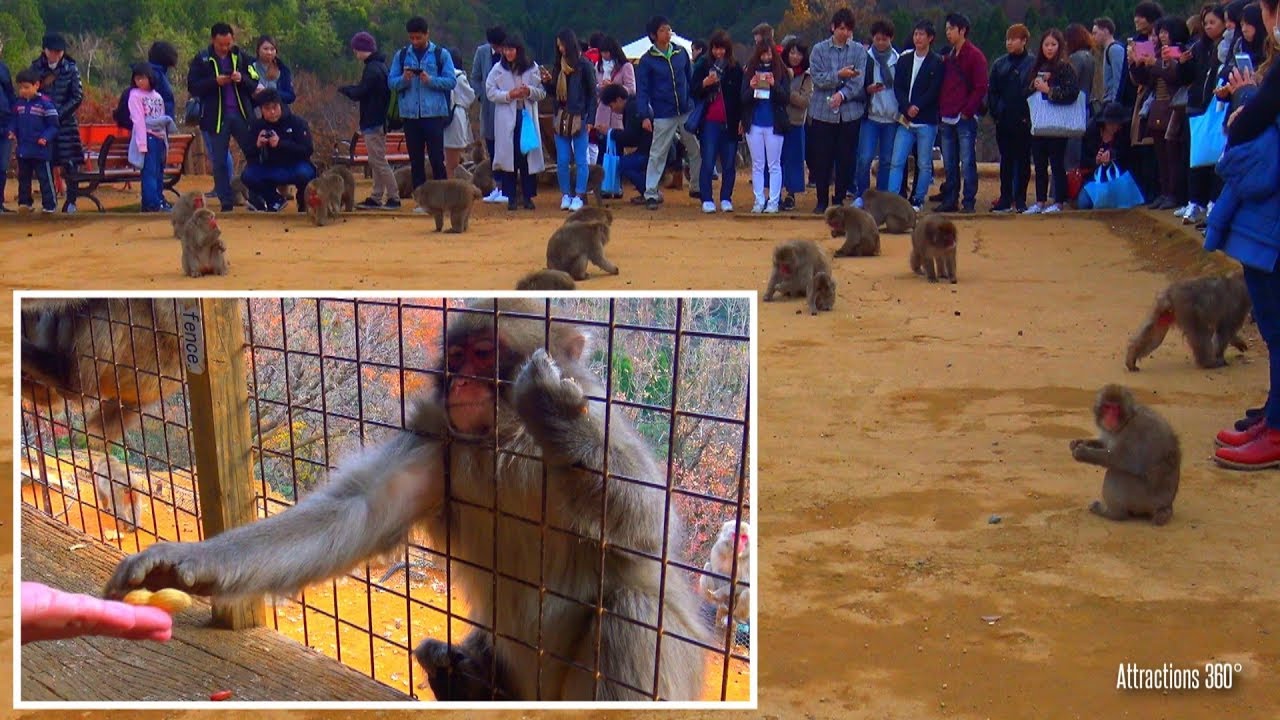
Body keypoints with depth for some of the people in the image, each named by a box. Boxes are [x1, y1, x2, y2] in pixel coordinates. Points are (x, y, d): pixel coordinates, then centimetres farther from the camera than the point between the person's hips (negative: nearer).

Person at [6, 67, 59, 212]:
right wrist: (11, 132, -3)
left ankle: (50, 205, 6)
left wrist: (46, 137, -23)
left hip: (41, 150, -6)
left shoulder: (45, 103, -12)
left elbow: (53, 126, -10)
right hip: (22, 150, 6)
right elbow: (13, 122, 16)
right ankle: (25, 202, 29)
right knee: (23, 178, 17)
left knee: (45, 178, 0)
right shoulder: (18, 103, 6)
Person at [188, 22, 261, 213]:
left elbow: (254, 83, 6)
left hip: (241, 113, 1)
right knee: (220, 161, 2)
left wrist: (242, 79, -15)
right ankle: (226, 201, 8)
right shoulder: (201, 59, 1)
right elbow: (192, 87, -4)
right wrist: (215, 81, -17)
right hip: (216, 116, -1)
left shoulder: (241, 56, 6)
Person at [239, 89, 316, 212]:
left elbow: (308, 150, -19)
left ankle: (303, 201, -1)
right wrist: (257, 146, -25)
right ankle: (275, 200, 6)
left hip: (295, 167, -3)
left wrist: (281, 143, -30)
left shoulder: (297, 122, -9)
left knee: (304, 173, -37)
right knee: (247, 176, -23)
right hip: (270, 170, 3)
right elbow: (249, 157, -2)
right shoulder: (257, 126, -1)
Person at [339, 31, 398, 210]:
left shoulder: (372, 69, -17)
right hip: (378, 121, 10)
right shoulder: (380, 65, 14)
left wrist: (344, 89, -1)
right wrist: (351, 89, 9)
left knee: (378, 161, -7)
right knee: (376, 161, 12)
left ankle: (393, 197, -6)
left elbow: (359, 93, -17)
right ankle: (376, 197, 16)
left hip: (373, 122, -10)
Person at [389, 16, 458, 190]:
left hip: (434, 114, -3)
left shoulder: (441, 54, 3)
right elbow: (391, 83, 8)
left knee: (437, 158, -3)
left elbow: (451, 81, -2)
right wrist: (404, 79, -13)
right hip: (410, 115, 3)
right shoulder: (401, 55, 10)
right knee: (415, 160, 6)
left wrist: (430, 80, -16)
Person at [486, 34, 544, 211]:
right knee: (508, 155, -1)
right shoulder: (498, 69, 3)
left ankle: (527, 196, 10)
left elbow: (542, 93, 5)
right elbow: (490, 92, 0)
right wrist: (509, 95, -14)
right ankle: (511, 197, 6)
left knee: (528, 156, 1)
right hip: (506, 118, 0)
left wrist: (529, 91, -14)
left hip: (527, 116, 1)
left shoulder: (532, 68, 4)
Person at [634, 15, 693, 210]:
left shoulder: (681, 53, 5)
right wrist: (645, 116, -13)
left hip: (687, 112, 3)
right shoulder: (647, 60, -3)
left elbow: (691, 79, 12)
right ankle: (651, 194, 7)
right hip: (663, 115, -3)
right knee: (657, 154, 1)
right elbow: (642, 90, -4)